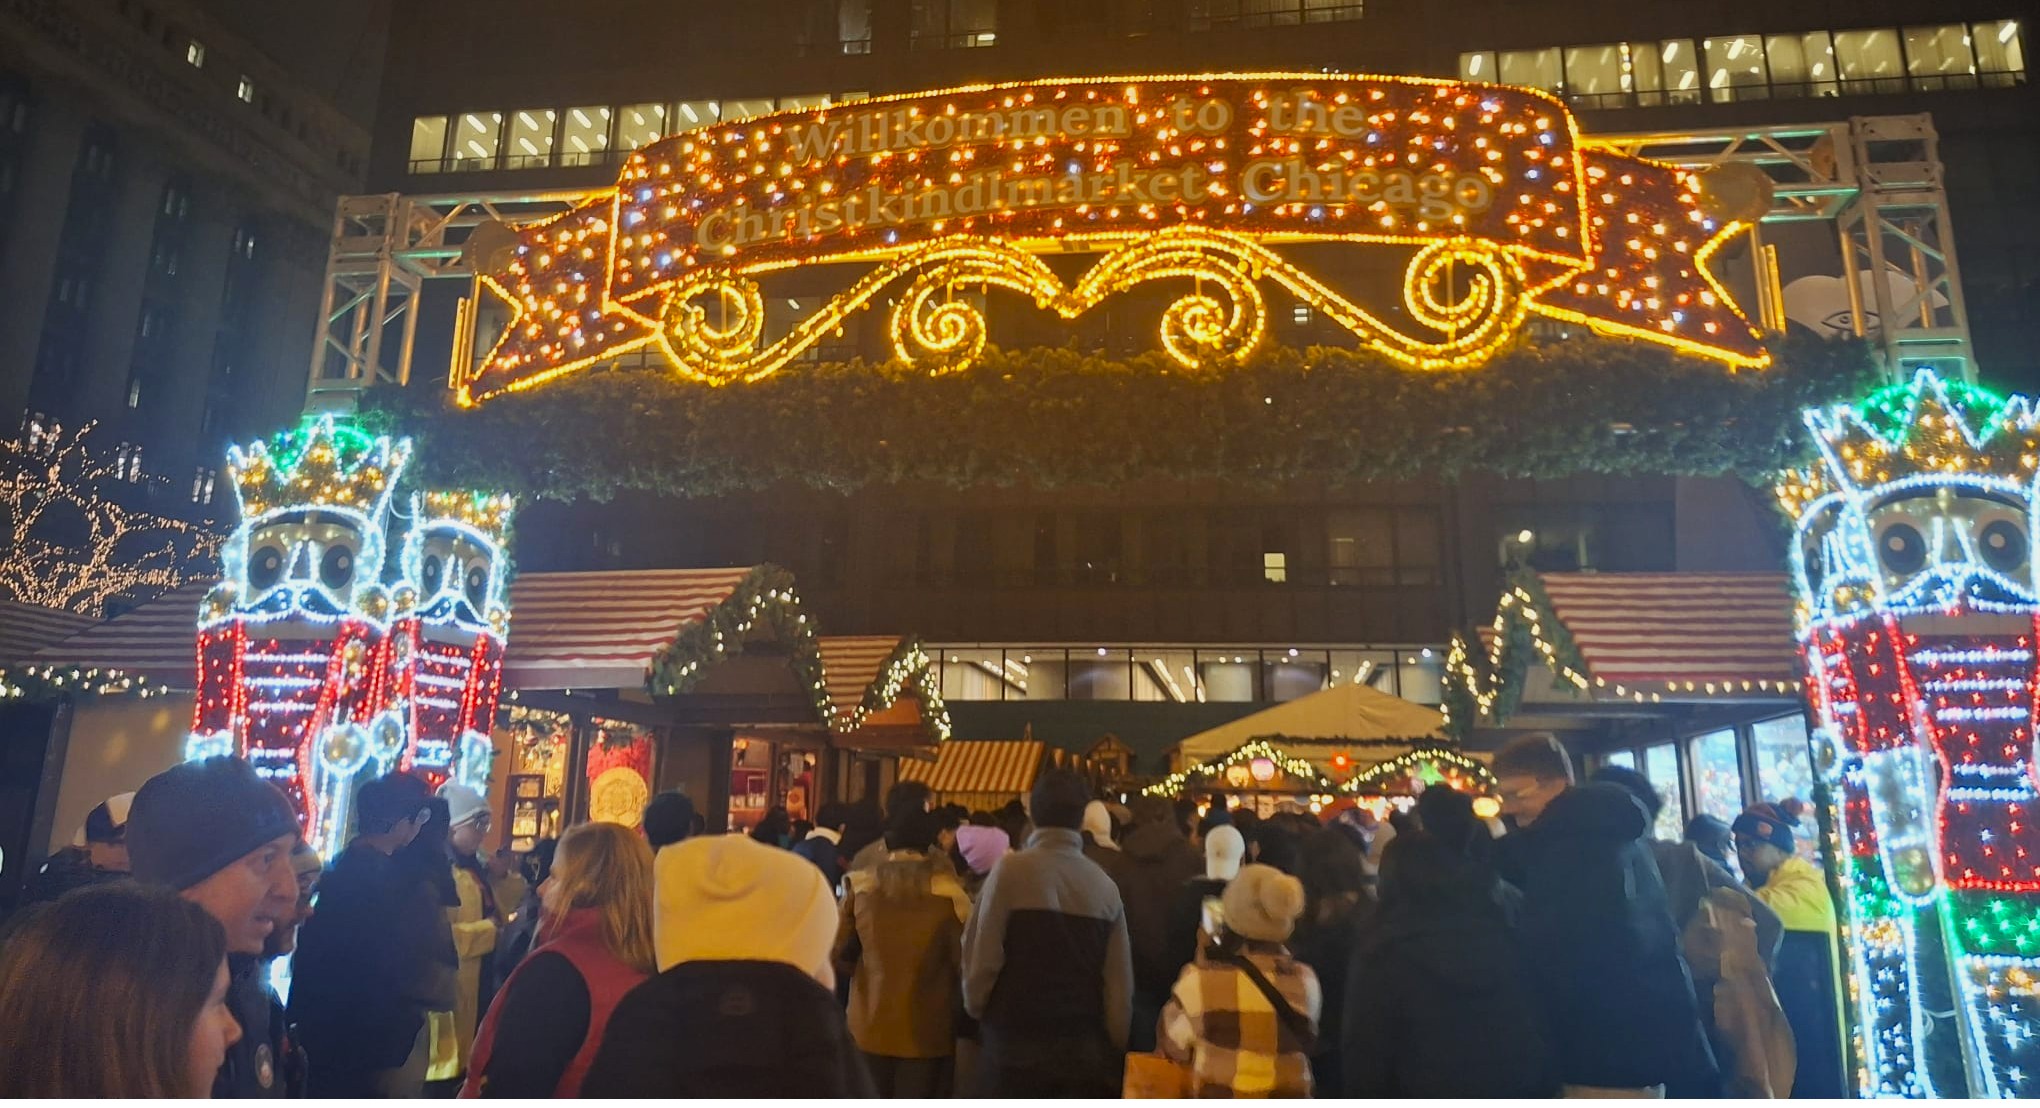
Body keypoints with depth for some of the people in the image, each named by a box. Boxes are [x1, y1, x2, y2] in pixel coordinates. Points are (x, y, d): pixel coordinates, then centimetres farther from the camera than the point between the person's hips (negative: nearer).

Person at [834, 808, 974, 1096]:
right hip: (928, 1030, -3)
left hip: (870, 1026, 3)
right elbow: (964, 961, -7)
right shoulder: (948, 892, -12)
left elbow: (840, 954, 1)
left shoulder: (861, 886, -5)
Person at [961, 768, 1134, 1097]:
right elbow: (1120, 981, 2)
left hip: (1017, 1046, -3)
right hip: (1084, 1052, 3)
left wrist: (975, 1008, 9)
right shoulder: (1105, 885, 1)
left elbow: (981, 955, -10)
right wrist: (1113, 1051, 13)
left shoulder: (1012, 870, -10)